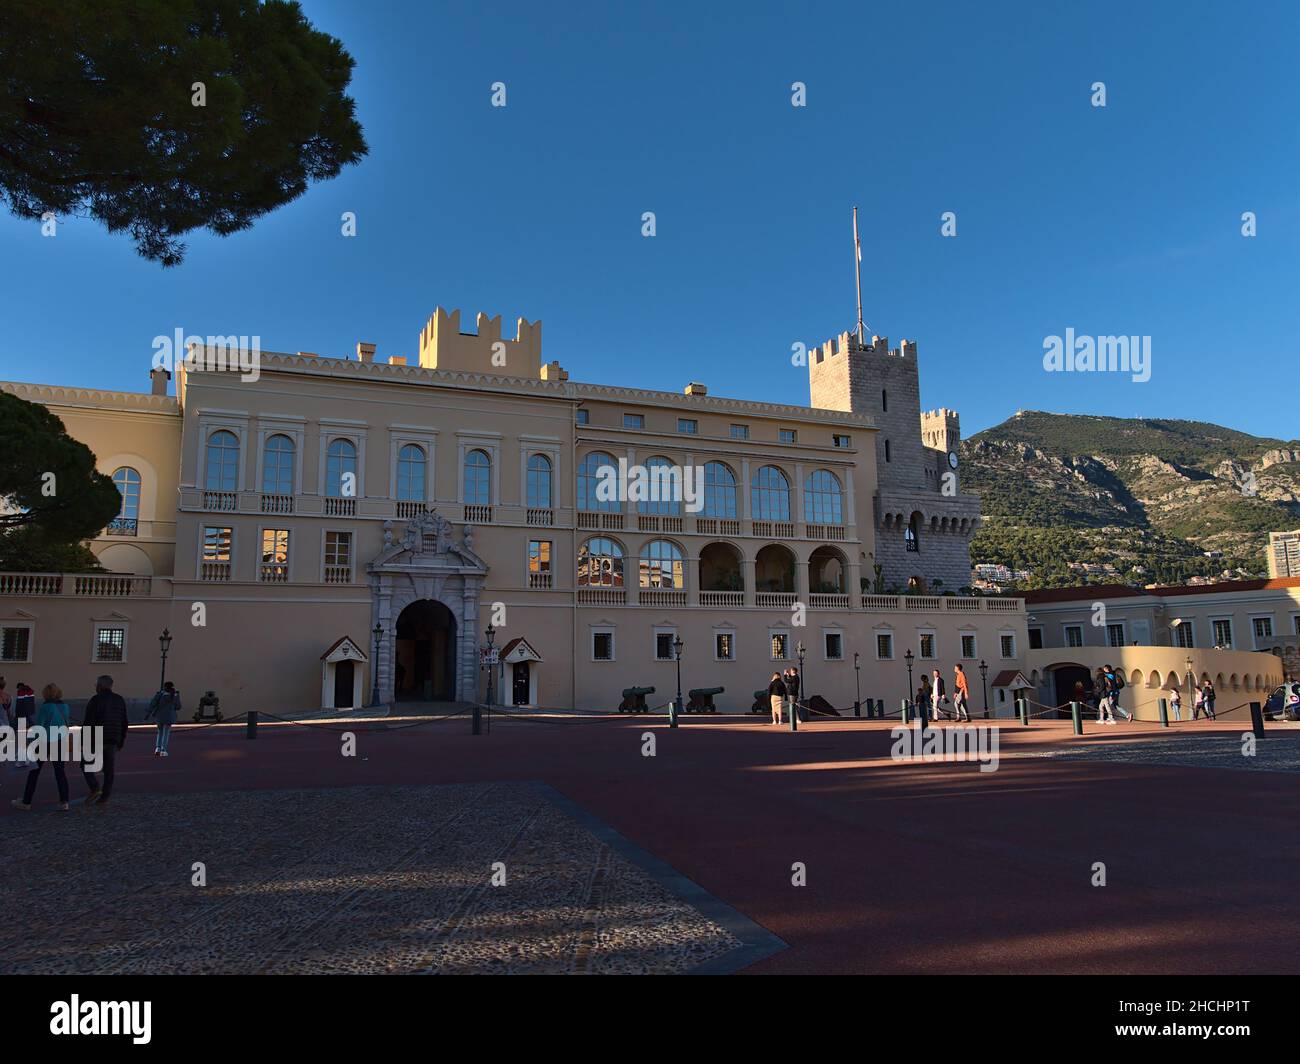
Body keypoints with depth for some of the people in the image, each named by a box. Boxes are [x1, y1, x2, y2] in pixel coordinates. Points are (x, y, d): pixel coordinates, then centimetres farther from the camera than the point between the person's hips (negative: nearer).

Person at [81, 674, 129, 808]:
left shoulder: (96, 700, -10)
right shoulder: (119, 700, 8)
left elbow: (88, 723, -14)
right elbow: (124, 723, 10)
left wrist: (82, 742, -9)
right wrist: (121, 742, 17)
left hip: (96, 740, -5)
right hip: (113, 741, 5)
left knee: (86, 765, 10)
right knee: (109, 770, 8)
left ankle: (95, 789, -7)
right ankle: (104, 798, 8)